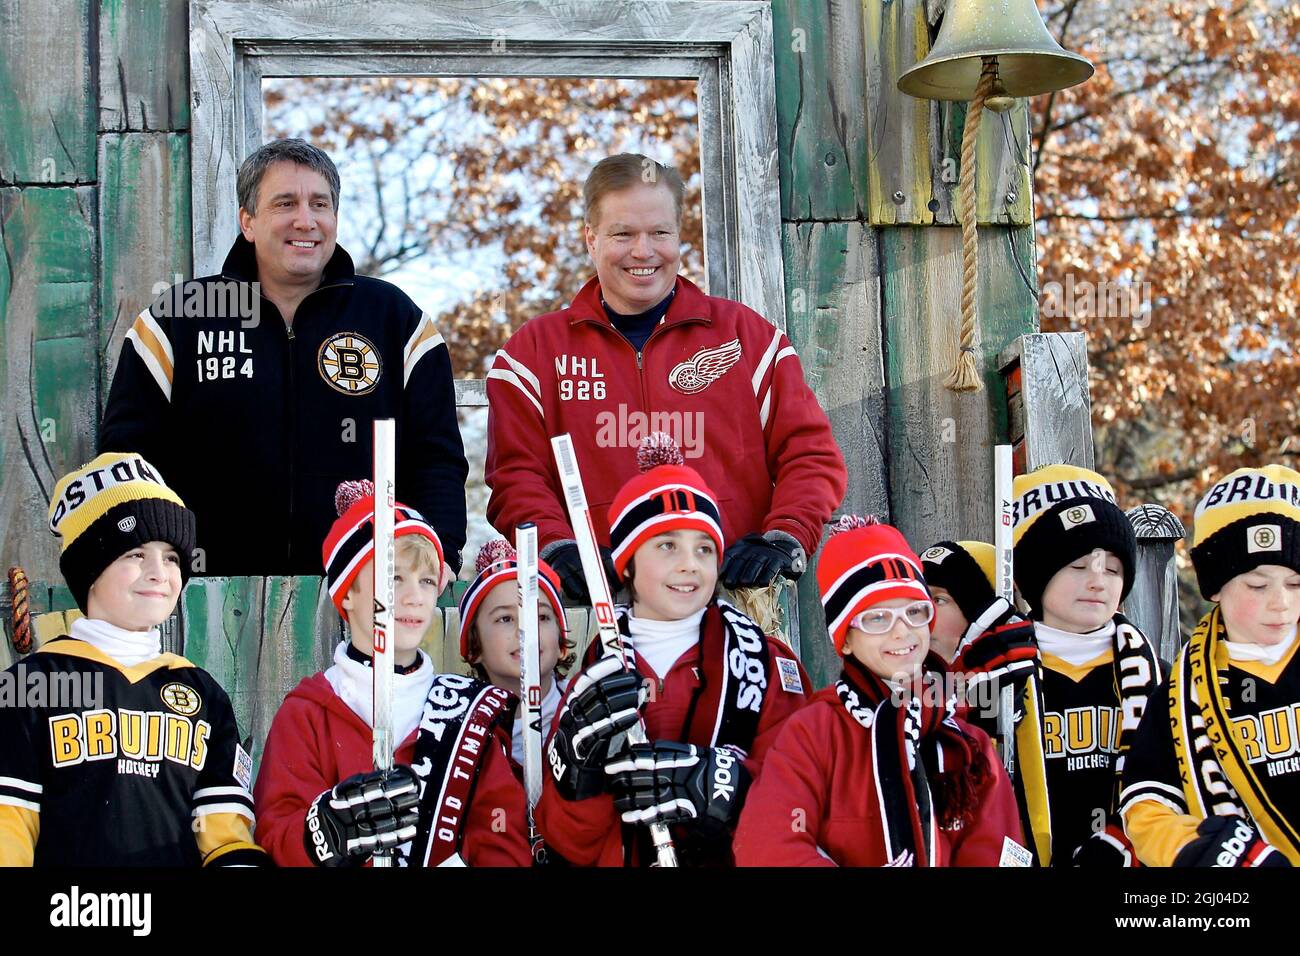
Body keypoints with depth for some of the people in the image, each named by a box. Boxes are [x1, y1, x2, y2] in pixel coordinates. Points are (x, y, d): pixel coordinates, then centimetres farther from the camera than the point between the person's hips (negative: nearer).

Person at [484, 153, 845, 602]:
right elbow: (516, 474, 9)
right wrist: (558, 548, -11)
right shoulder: (534, 350, 17)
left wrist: (783, 541, -5)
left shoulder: (749, 336, 17)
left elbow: (812, 454, 13)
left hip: (731, 589, 1)